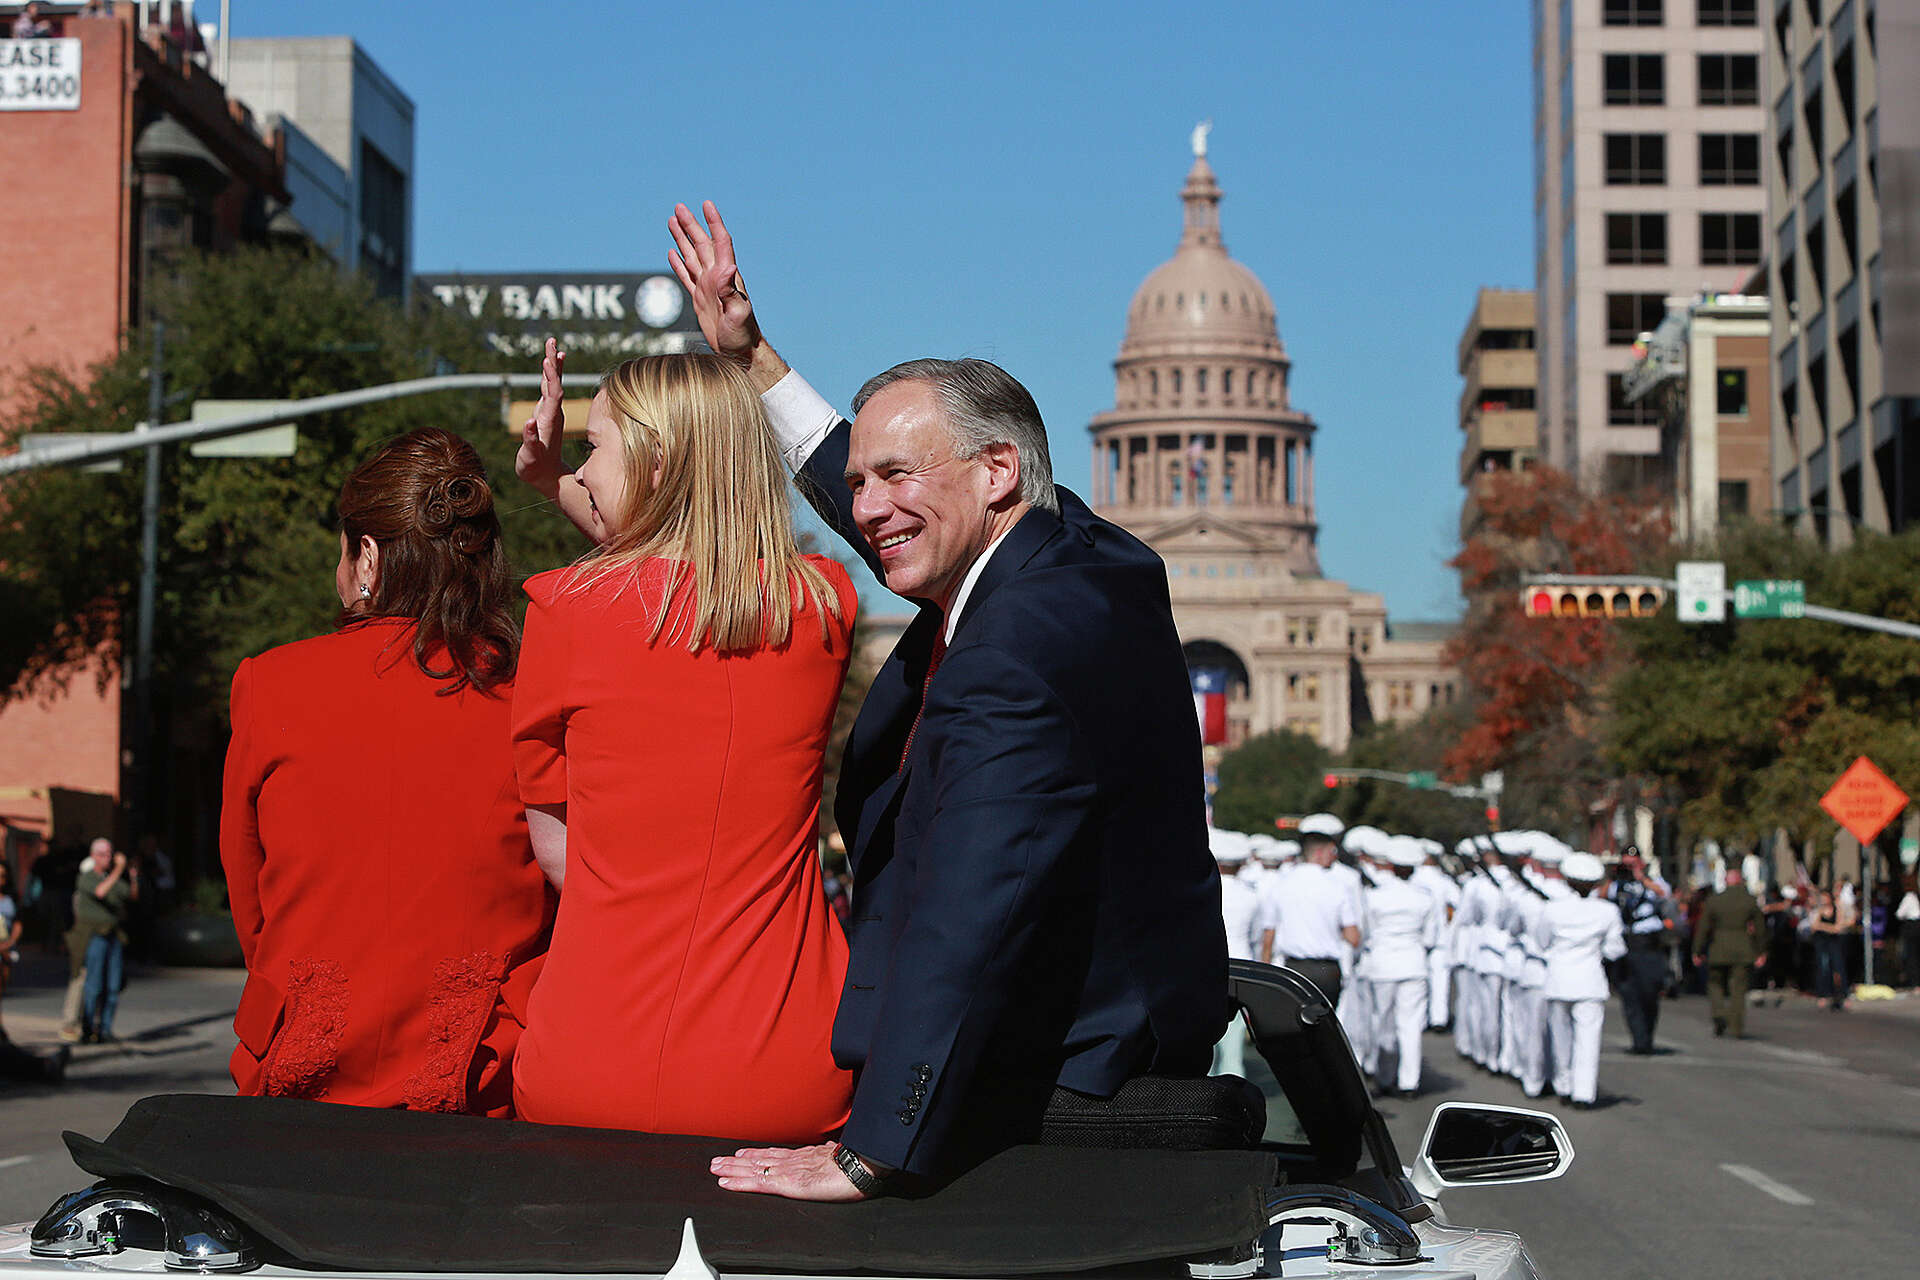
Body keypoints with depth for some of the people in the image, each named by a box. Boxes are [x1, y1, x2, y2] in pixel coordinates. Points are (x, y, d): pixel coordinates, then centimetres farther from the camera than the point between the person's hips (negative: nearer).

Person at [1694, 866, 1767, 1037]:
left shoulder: (1713, 900, -3)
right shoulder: (1751, 901, -1)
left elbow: (1703, 928, -1)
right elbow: (1760, 928, 4)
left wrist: (1698, 952, 7)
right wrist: (1761, 952, 13)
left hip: (1718, 951, 0)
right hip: (1743, 951, 0)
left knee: (1716, 984, 16)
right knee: (1739, 988, 4)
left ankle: (1720, 1014, -6)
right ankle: (1737, 1028, 1)